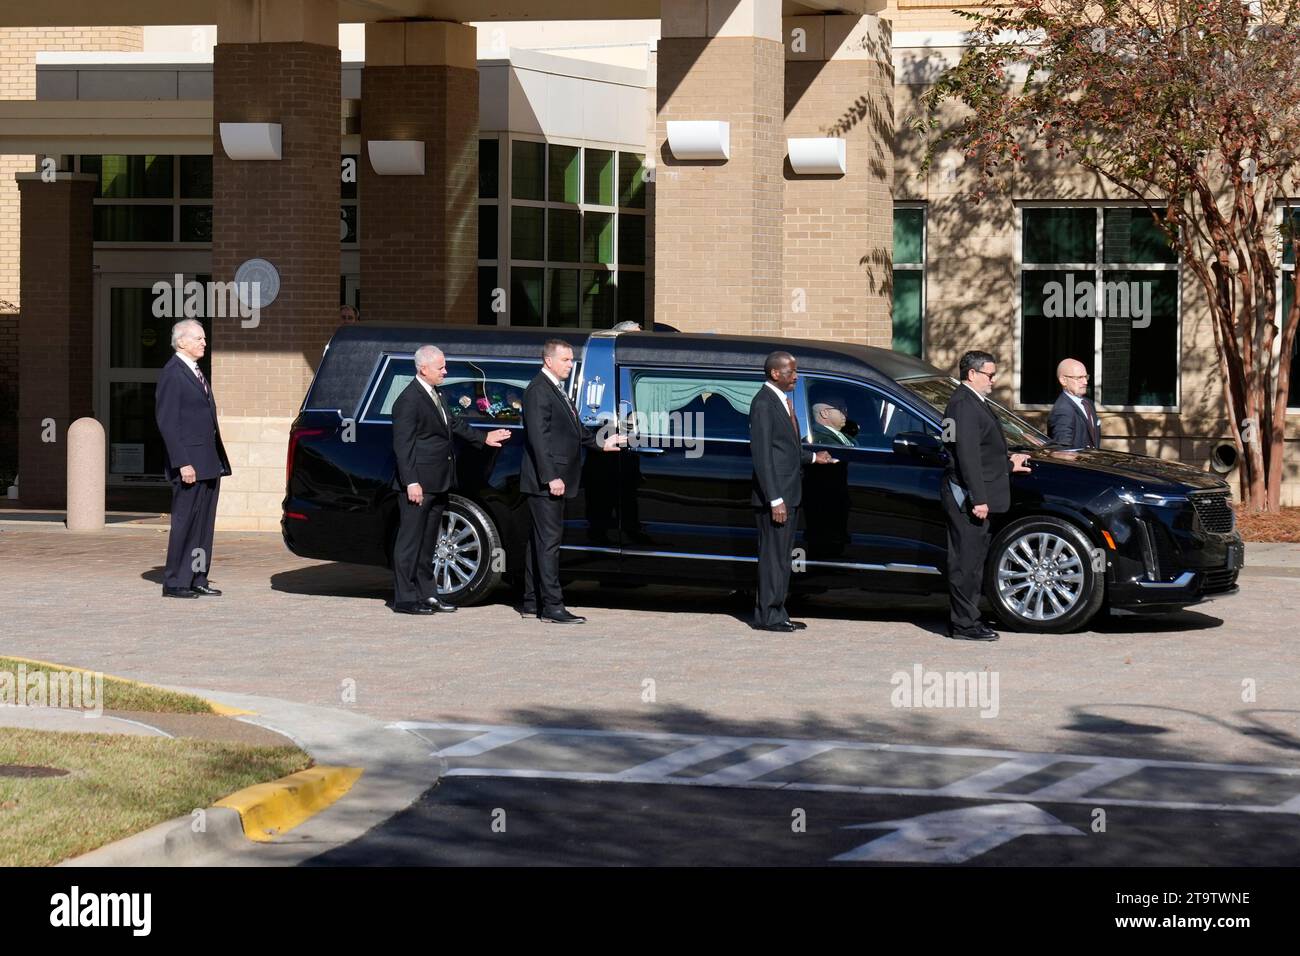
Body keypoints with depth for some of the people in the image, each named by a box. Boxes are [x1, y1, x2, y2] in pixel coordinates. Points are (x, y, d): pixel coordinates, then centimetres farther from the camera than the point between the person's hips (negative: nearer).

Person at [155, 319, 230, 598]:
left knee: (204, 524, 9)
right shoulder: (172, 373, -10)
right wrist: (183, 463, -20)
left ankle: (197, 579, 14)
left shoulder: (196, 373, 18)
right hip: (190, 464, -9)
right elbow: (167, 422, -15)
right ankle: (174, 583, -1)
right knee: (185, 522, -6)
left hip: (208, 463, 9)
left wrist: (218, 460, 17)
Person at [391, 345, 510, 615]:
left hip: (437, 484, 9)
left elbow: (453, 424, 27)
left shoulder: (434, 394, 12)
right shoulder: (409, 400, -16)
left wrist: (483, 438, 30)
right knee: (410, 540, -3)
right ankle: (405, 598, 1)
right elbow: (402, 445, -19)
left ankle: (427, 593, 22)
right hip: (419, 485, -9)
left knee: (427, 542, 15)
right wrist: (411, 483, -22)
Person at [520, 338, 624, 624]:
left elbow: (574, 429, 26)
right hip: (545, 482, -10)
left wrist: (600, 444, 22)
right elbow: (538, 437, -20)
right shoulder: (538, 391, -14)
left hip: (554, 481, 10)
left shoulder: (557, 389, 17)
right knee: (549, 541, -9)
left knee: (541, 541, 13)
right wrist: (551, 477, -23)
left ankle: (532, 603, 19)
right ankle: (552, 607, -8)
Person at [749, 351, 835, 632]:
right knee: (773, 555, -5)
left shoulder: (783, 401, 14)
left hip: (789, 493, 10)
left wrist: (813, 457, 15)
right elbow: (762, 455, -20)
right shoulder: (764, 404, -15)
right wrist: (775, 500, -23)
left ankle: (777, 613, 19)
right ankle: (767, 616, -1)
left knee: (782, 555, 13)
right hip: (775, 495, -10)